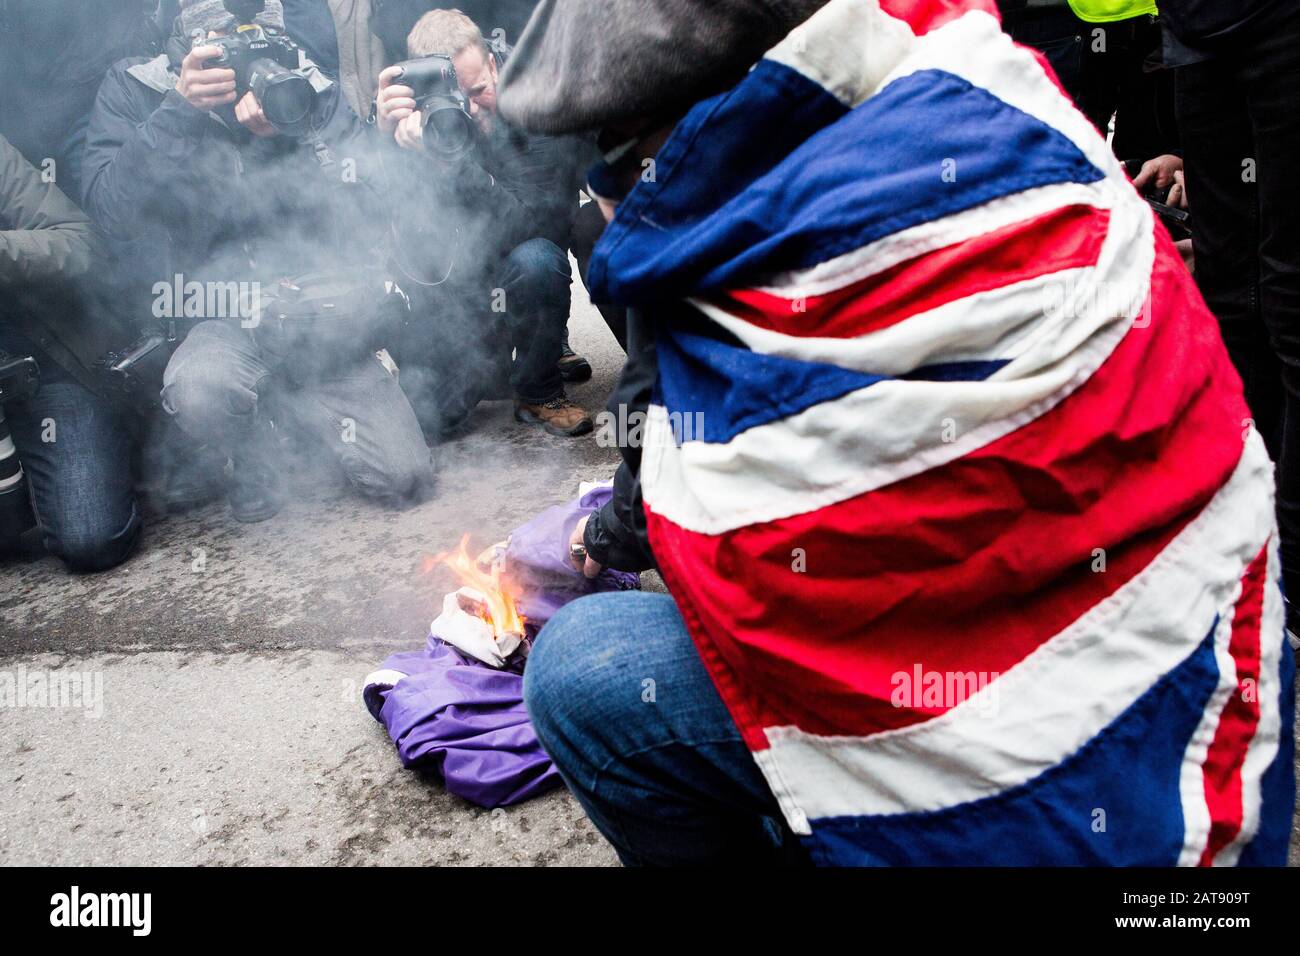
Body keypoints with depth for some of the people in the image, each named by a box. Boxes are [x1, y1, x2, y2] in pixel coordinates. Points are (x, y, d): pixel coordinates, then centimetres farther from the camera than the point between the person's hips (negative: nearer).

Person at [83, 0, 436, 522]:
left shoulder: (313, 91, 3)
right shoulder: (135, 89, -1)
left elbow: (360, 215, -5)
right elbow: (111, 211, -15)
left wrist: (284, 138, -20)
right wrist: (183, 110, -25)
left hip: (321, 317, 2)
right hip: (217, 317, -2)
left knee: (405, 480, -8)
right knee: (201, 392, -38)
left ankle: (290, 410, 23)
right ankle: (256, 449, 1)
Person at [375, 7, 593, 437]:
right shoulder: (413, 118, -11)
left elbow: (529, 224, -29)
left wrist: (452, 164, -41)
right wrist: (386, 137, -34)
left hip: (518, 279, -2)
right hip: (444, 286, 2)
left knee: (535, 260, -36)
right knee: (425, 413, -13)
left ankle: (539, 393, -9)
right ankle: (487, 358, 23)